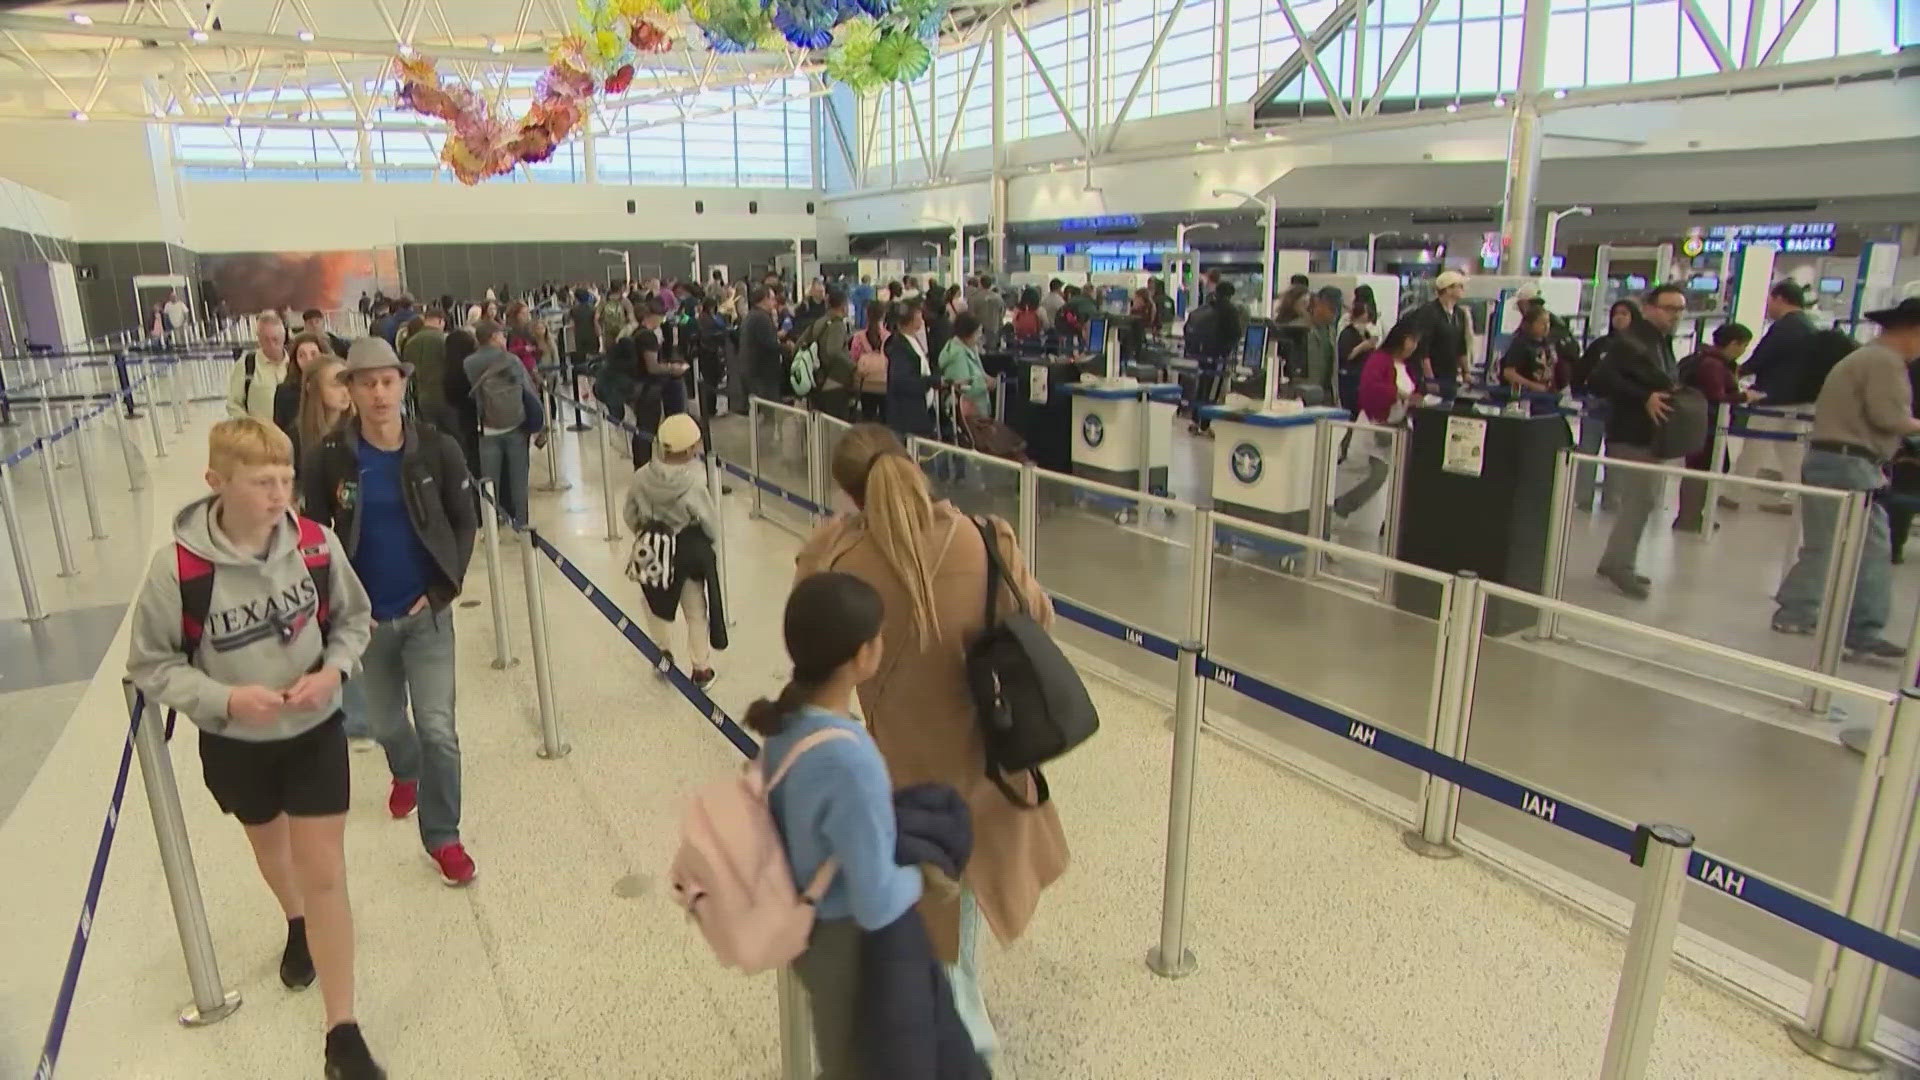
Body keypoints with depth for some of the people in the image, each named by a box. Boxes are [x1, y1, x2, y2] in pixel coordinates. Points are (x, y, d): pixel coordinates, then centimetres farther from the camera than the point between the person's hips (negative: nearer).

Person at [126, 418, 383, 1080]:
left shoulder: (316, 543, -17)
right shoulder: (178, 566, -22)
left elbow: (353, 619, 0)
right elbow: (150, 664, -11)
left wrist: (334, 671, -18)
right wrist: (224, 698, -25)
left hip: (315, 732, 0)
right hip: (234, 743, 1)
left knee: (324, 872, -2)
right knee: (268, 842, 27)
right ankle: (297, 926, 60)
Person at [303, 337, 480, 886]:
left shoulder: (436, 449, -10)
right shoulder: (330, 457, -10)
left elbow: (464, 521, -2)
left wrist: (443, 589, -8)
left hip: (427, 613, -1)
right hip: (367, 616, 2)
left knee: (438, 730, -5)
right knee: (384, 722, 21)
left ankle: (441, 837, 13)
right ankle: (406, 774, 54)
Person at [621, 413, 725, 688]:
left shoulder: (641, 476, -12)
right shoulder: (694, 482, -24)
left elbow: (629, 515, 0)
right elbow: (709, 522, -14)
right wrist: (713, 538, 9)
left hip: (652, 546, 4)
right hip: (690, 549, -3)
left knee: (656, 604, 27)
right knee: (696, 612, 13)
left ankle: (661, 654, 41)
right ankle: (701, 668, 23)